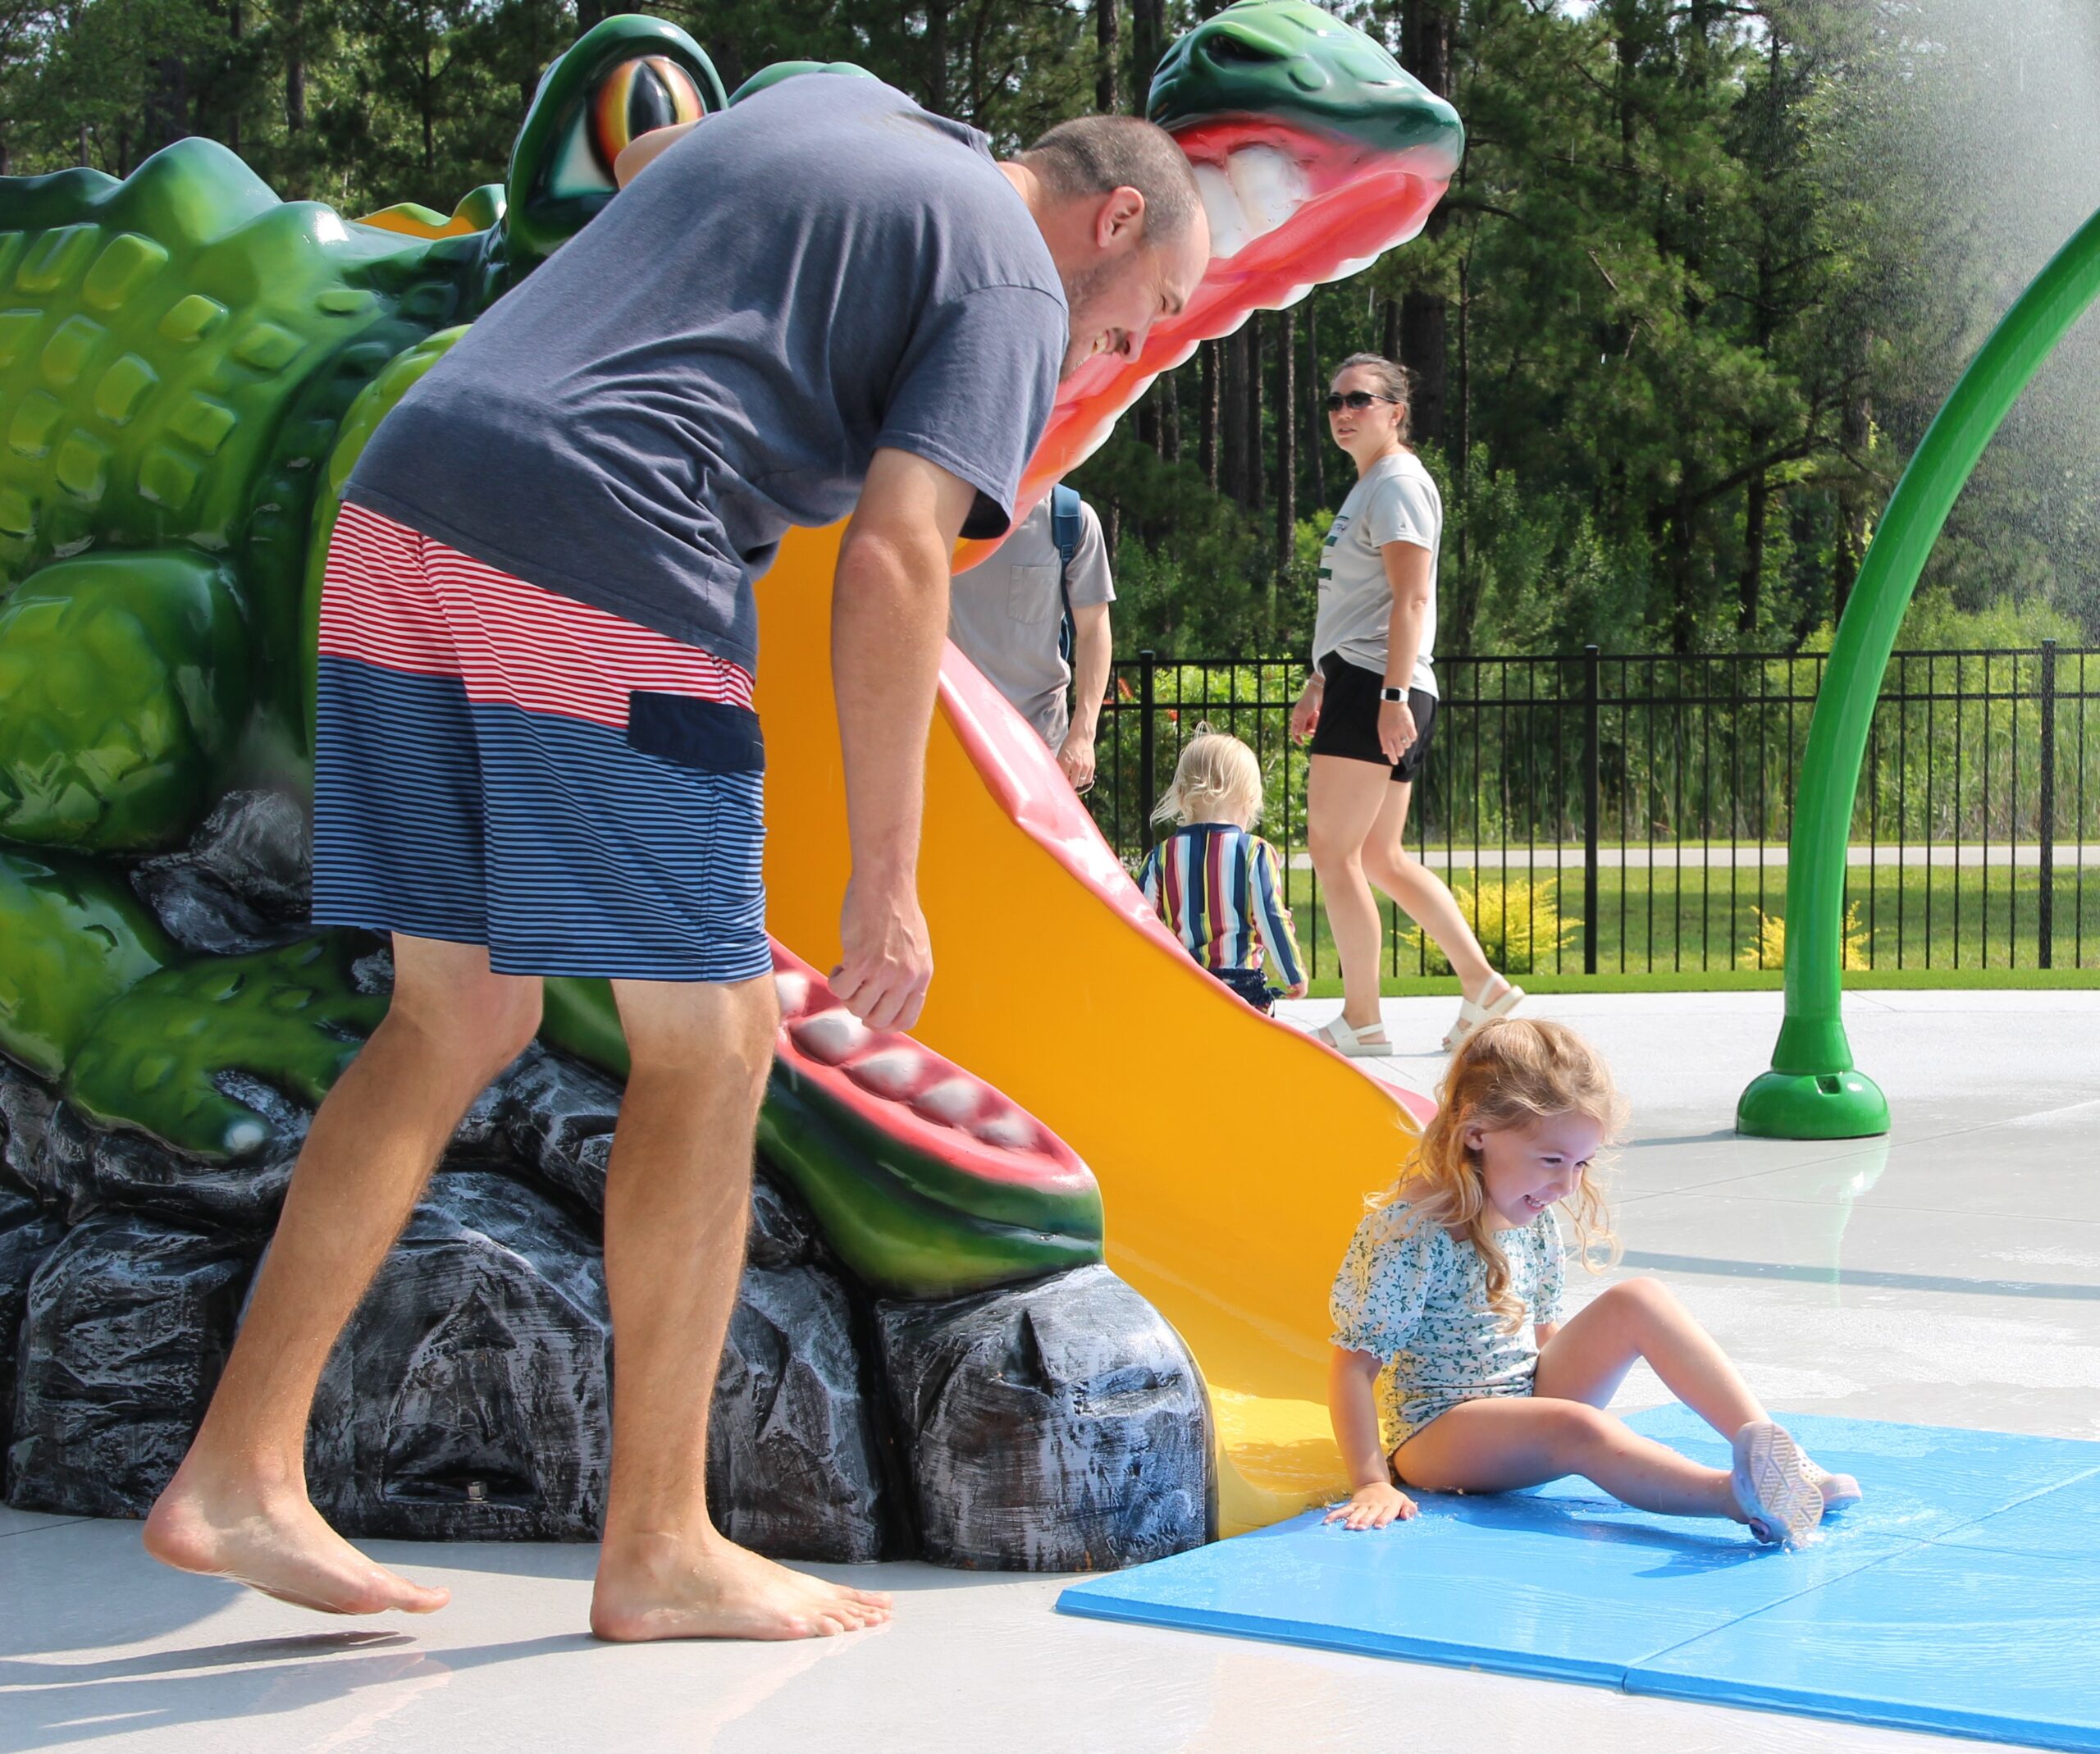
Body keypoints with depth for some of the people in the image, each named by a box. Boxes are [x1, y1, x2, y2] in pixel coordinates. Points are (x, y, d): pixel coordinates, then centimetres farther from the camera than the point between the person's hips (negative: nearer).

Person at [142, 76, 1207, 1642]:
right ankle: (658, 1546, 8)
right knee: (707, 1042, 2)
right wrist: (886, 882, -9)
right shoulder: (1014, 282, 3)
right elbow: (892, 560, -10)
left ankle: (240, 1474, 12)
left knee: (458, 1020, 13)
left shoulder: (832, 98, 26)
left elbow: (636, 166, 46)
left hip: (406, 498, 8)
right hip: (597, 566, -8)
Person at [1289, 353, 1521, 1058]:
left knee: (1333, 849, -8)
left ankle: (1360, 1020, -3)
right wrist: (1317, 684, 30)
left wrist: (1393, 695, -25)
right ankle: (1481, 984, 14)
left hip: (1377, 686, -10)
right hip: (1360, 685, 10)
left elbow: (1411, 598, -18)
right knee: (1380, 857, 12)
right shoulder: (1367, 489, 22)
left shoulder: (1399, 484, -9)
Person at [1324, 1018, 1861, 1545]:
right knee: (1576, 1427, -36)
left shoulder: (1535, 1220, 4)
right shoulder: (1410, 1230, -20)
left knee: (1638, 1300, -11)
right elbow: (1355, 1362, -20)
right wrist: (1373, 1483, -24)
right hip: (1435, 1434, -8)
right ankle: (1739, 1496, -53)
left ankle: (1768, 1444, -24)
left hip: (1530, 1398, 8)